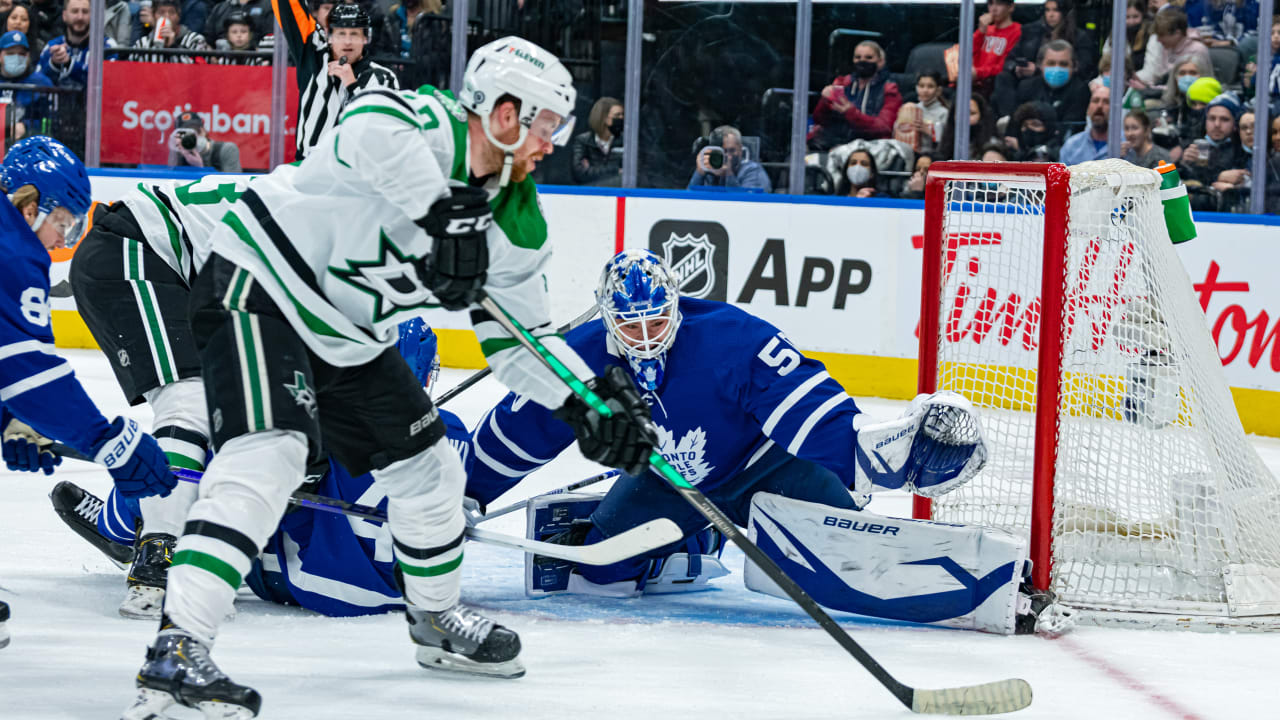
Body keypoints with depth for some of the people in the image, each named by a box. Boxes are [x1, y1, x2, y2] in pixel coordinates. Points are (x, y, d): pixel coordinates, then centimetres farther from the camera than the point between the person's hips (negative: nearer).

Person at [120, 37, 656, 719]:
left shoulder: (516, 226, 2)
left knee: (426, 467, 15)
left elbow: (518, 340, 9)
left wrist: (592, 402, -3)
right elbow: (370, 124, -47)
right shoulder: (432, 126, -22)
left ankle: (436, 617, 41)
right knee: (269, 453, -27)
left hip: (349, 340, 9)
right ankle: (177, 650, -35)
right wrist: (445, 214, -48)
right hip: (259, 286, -9)